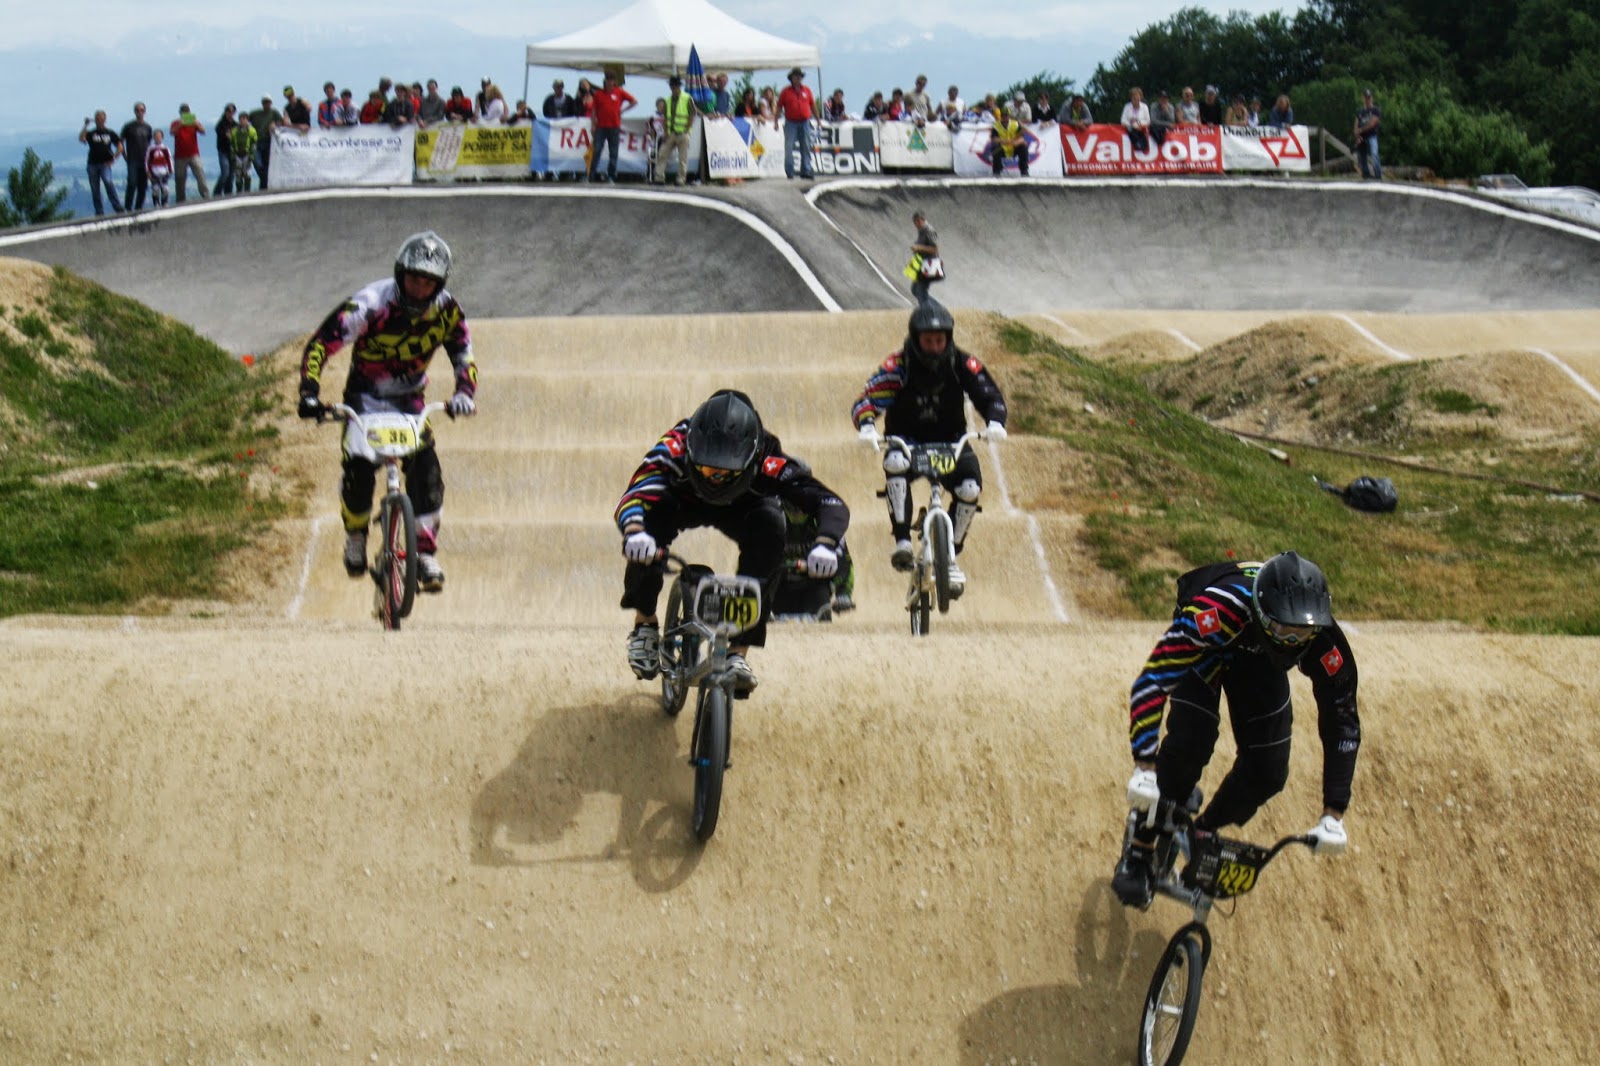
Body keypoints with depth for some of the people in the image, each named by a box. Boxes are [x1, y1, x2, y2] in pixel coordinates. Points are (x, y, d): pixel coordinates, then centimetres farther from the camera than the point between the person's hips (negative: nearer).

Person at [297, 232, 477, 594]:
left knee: (427, 472, -17)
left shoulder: (446, 310, -11)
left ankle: (426, 554, -6)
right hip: (365, 397, -3)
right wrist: (309, 392, -35)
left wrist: (464, 393, -23)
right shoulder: (370, 304, -23)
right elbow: (320, 344, -23)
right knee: (359, 469, -21)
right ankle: (355, 536, 8)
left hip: (409, 400, 3)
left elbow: (464, 357, -3)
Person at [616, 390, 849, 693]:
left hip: (743, 508, 0)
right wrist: (633, 531, -74)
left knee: (770, 527, -32)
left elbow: (831, 504, -41)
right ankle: (645, 623, -8)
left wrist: (825, 544, -63)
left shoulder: (768, 463, -38)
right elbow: (633, 496, -50)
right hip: (683, 502, 0)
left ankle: (739, 651, -23)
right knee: (652, 514, -33)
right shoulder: (674, 449, -40)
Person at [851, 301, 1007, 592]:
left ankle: (950, 555, -5)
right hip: (907, 442, -2)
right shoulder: (898, 366, -14)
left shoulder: (964, 365, -9)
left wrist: (995, 422, -32)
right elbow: (866, 401, -19)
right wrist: (867, 426, -42)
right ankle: (902, 542, -32)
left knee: (970, 488, -25)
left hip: (950, 444, 2)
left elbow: (990, 396, -9)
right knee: (896, 463, -37)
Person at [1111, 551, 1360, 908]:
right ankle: (1138, 854, -6)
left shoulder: (1324, 642, -34)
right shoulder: (1218, 610, -46)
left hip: (1260, 662, 3)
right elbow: (1151, 680, -48)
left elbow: (1343, 723, -21)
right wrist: (1144, 768, -54)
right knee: (1187, 747, -23)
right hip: (1206, 650, -3)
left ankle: (1202, 834, 21)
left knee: (1268, 771, -7)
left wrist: (1333, 814, -24)